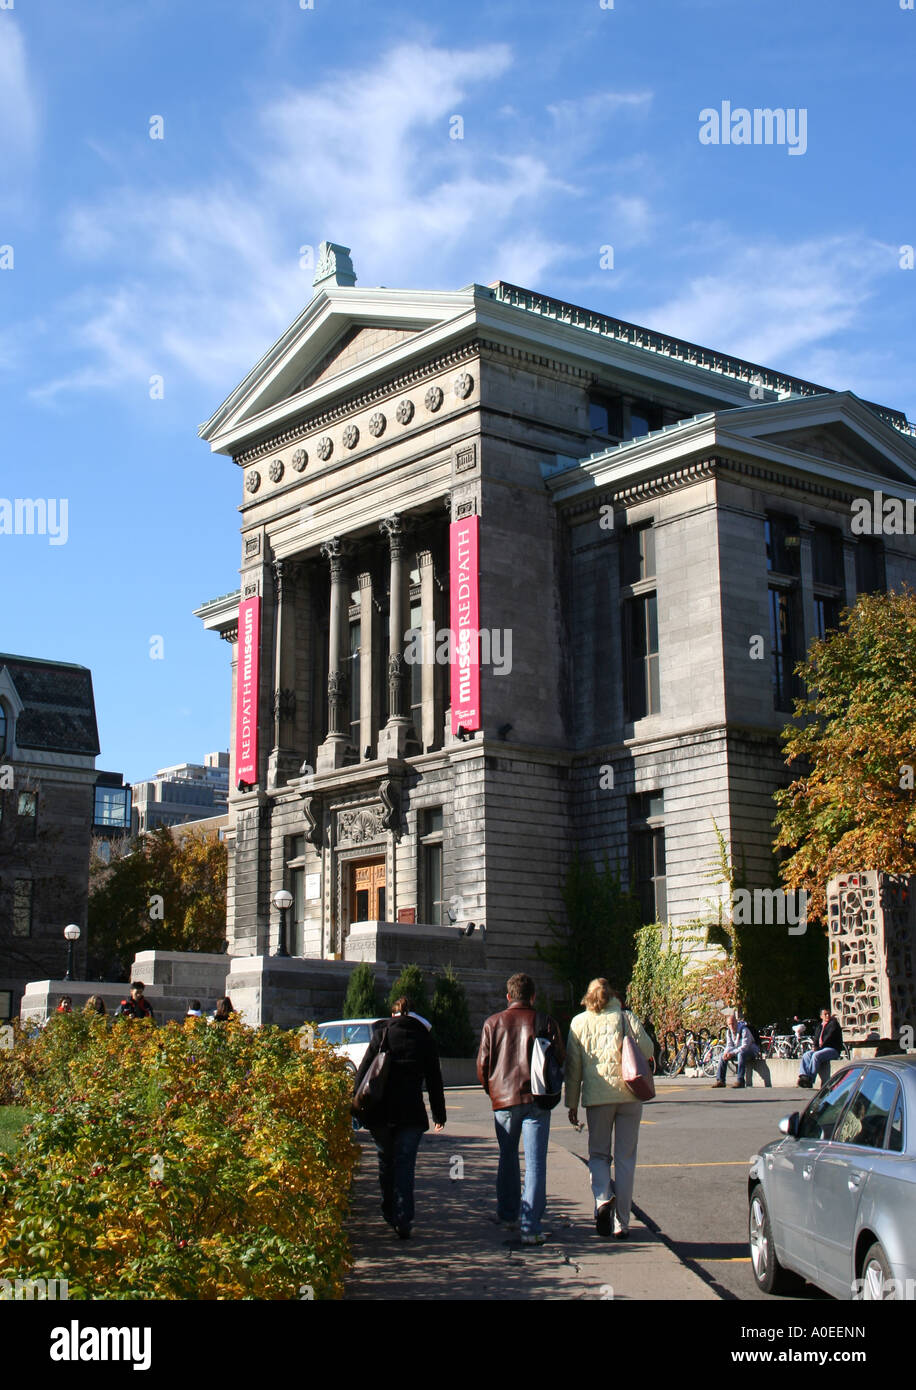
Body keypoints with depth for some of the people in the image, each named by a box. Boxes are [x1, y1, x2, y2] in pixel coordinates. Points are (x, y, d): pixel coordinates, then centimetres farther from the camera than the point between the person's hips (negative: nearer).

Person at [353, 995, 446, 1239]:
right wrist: (439, 1114, 15)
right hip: (411, 1112, -1)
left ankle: (389, 1213, 26)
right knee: (405, 1165, 0)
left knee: (386, 1162, 17)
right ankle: (403, 1220, -9)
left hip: (380, 1110, 1)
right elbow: (434, 1080, 9)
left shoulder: (382, 1033, 4)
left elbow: (363, 1071, 2)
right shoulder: (425, 1038, 6)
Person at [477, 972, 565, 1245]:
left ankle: (508, 1215, 29)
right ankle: (530, 1227, -9)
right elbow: (561, 1060, -1)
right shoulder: (545, 1022, -1)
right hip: (536, 1100, -2)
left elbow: (482, 1063, 4)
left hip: (503, 1100, 2)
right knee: (535, 1163, -3)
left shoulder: (493, 1023, 3)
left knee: (507, 1159, 19)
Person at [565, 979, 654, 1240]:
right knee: (625, 1158, 7)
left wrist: (572, 1103, 13)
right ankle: (621, 1223, 7)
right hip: (628, 1095, 0)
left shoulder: (579, 1022, 6)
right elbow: (647, 1050, -6)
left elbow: (573, 1066, 7)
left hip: (596, 1097, 0)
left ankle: (603, 1199, -15)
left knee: (598, 1153, 13)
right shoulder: (627, 1018, 4)